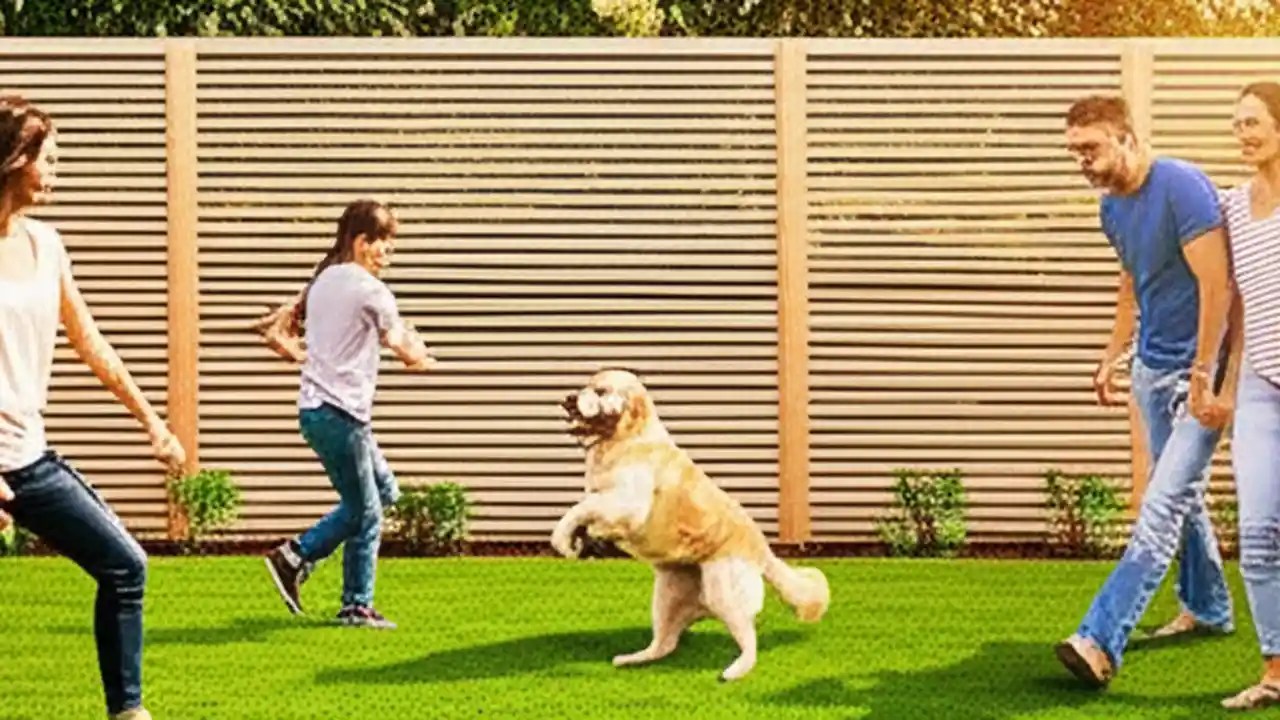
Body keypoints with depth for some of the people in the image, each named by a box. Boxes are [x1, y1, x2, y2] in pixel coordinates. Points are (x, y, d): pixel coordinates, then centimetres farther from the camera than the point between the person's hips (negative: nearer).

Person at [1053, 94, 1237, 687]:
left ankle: (1100, 642, -24)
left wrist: (1204, 377, -24)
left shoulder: (1182, 188, -20)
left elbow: (1216, 287, -22)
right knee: (1184, 495, 19)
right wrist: (1112, 356, 17)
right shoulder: (1112, 207, 6)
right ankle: (1208, 609, 36)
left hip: (1197, 369, -9)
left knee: (1162, 507, -15)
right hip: (1152, 367, 9)